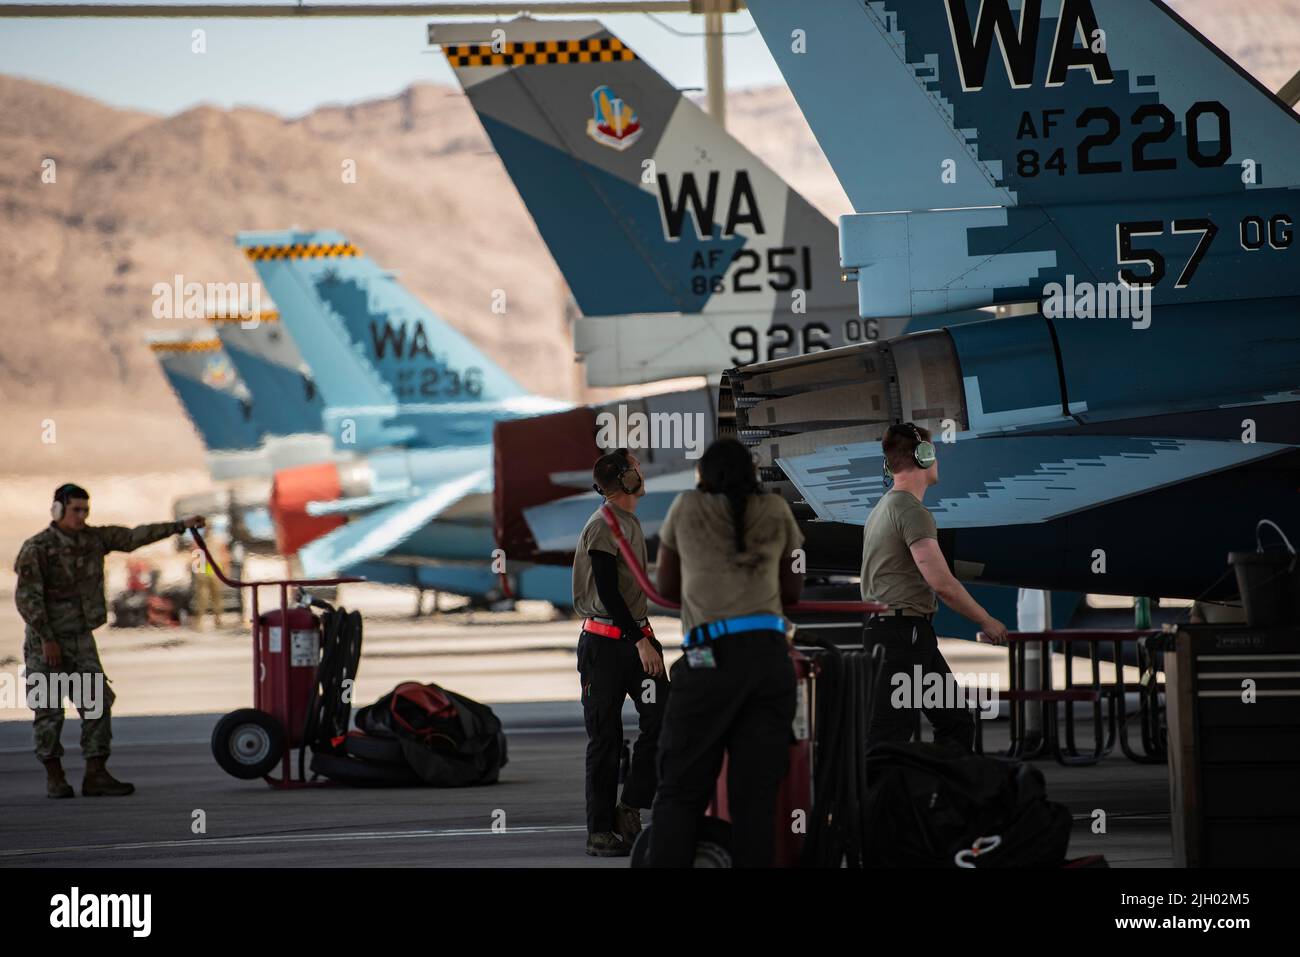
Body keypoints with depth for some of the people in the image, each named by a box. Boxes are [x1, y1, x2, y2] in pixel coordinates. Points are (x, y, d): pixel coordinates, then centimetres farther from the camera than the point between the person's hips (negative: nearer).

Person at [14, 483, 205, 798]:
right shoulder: (37, 548, -12)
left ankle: (96, 775, -1)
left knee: (97, 704, -3)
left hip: (81, 640, 5)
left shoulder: (93, 538, 5)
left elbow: (134, 537, 9)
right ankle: (54, 777, 9)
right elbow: (26, 597, -15)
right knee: (49, 711, -1)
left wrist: (180, 526, 5)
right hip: (45, 642, -5)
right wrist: (47, 639, -18)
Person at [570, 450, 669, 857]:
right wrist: (641, 642, -19)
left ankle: (629, 809, -1)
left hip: (636, 637, 8)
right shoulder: (602, 526, -11)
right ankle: (599, 830, 2)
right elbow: (607, 593, -17)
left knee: (659, 718, -8)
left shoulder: (632, 524, 17)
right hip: (605, 643, -8)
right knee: (605, 737, -3)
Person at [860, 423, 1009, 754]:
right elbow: (942, 583, -19)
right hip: (905, 636, -11)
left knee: (955, 722, 11)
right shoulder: (911, 510, -14)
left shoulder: (883, 507, 18)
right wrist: (987, 622, -8)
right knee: (889, 738, -10)